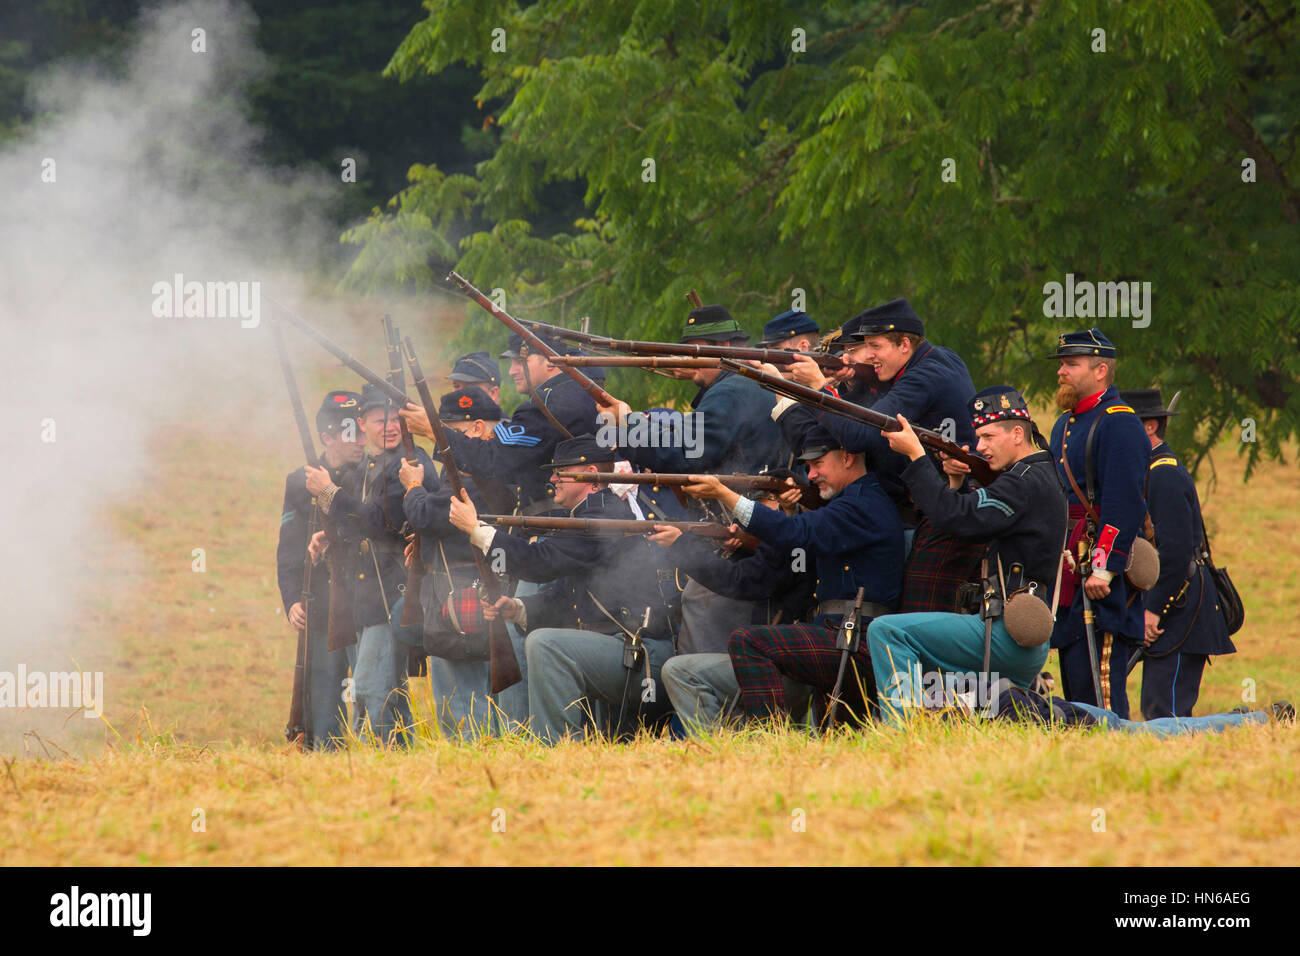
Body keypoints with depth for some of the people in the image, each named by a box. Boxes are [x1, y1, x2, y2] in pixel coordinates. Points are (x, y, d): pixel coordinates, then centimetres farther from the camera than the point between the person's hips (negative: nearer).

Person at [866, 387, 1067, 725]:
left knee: (887, 631, -15)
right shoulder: (1040, 478, 20)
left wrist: (915, 454, -15)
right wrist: (956, 483, 6)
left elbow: (955, 517, -21)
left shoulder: (1028, 482, -12)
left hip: (1005, 634, -10)